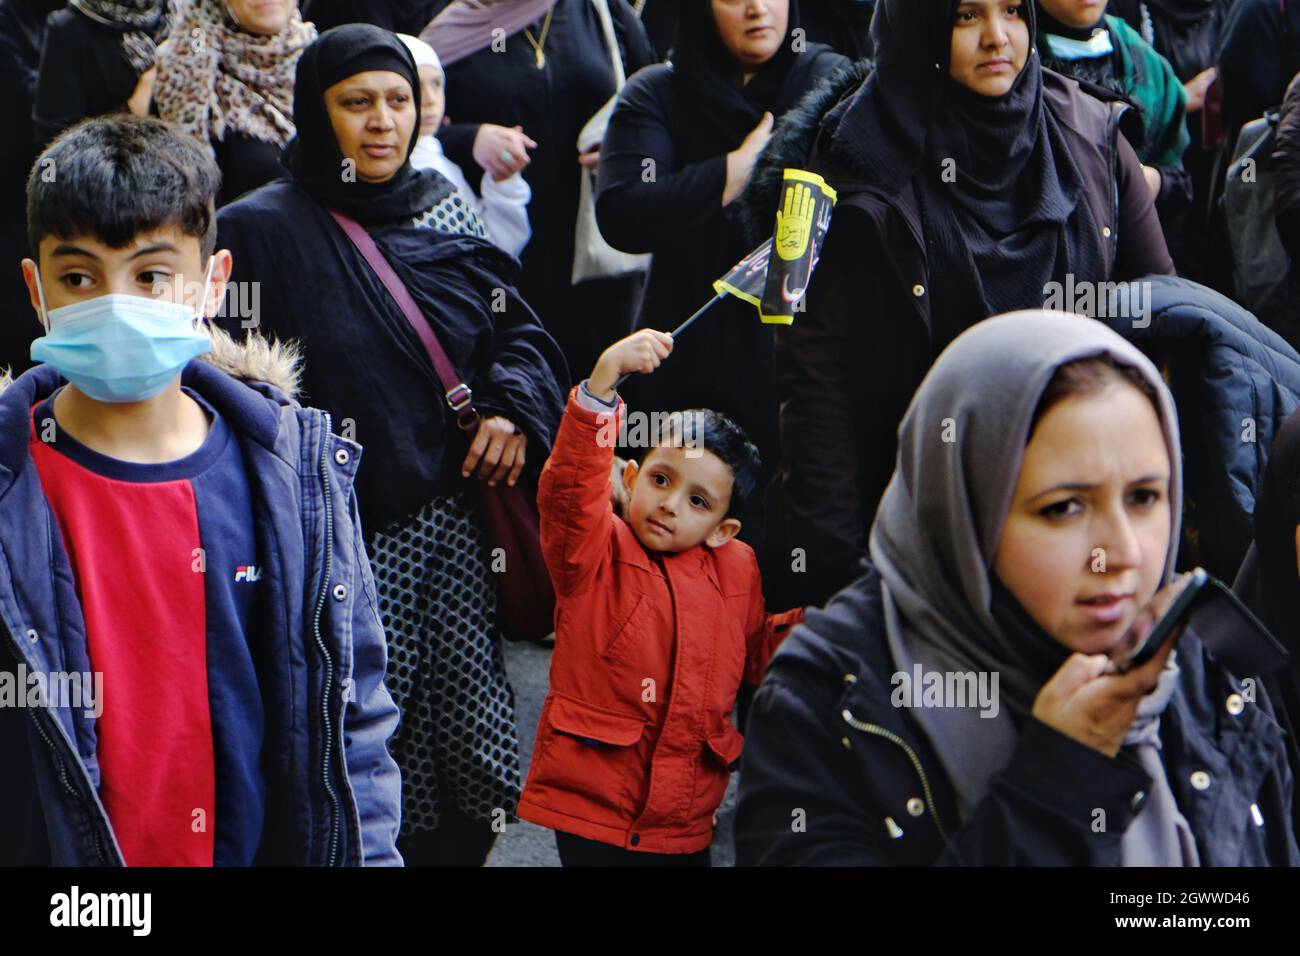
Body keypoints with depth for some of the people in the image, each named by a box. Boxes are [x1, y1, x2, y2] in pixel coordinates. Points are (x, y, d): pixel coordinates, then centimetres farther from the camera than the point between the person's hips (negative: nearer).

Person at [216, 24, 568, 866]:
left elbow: (515, 325, 17)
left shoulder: (444, 209, 10)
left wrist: (515, 405, -1)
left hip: (455, 518, 5)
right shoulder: (262, 229, -4)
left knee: (474, 741, 5)